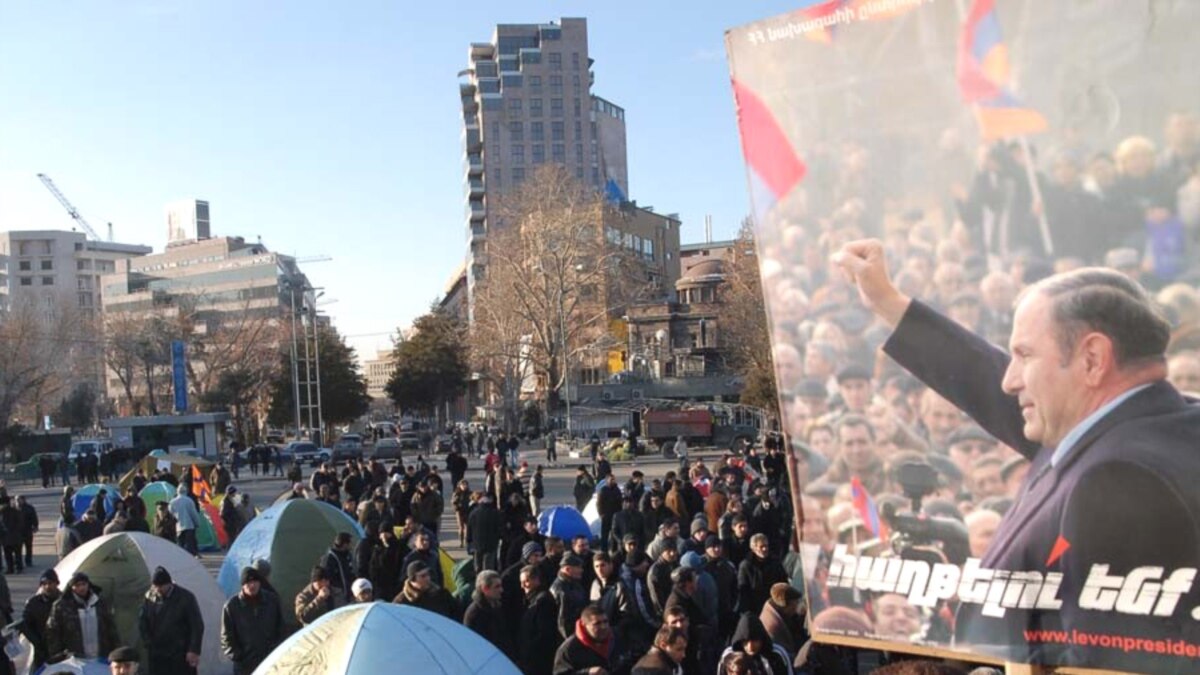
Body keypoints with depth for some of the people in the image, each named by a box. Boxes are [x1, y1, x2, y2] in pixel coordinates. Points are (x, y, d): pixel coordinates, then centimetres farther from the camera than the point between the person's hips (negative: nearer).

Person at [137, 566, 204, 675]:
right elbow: (142, 622, 10)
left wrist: (194, 651, -13)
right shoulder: (149, 598, 1)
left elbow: (197, 626, -8)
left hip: (181, 655, -3)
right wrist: (149, 644, 0)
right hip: (157, 655, 3)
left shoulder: (186, 598, -9)